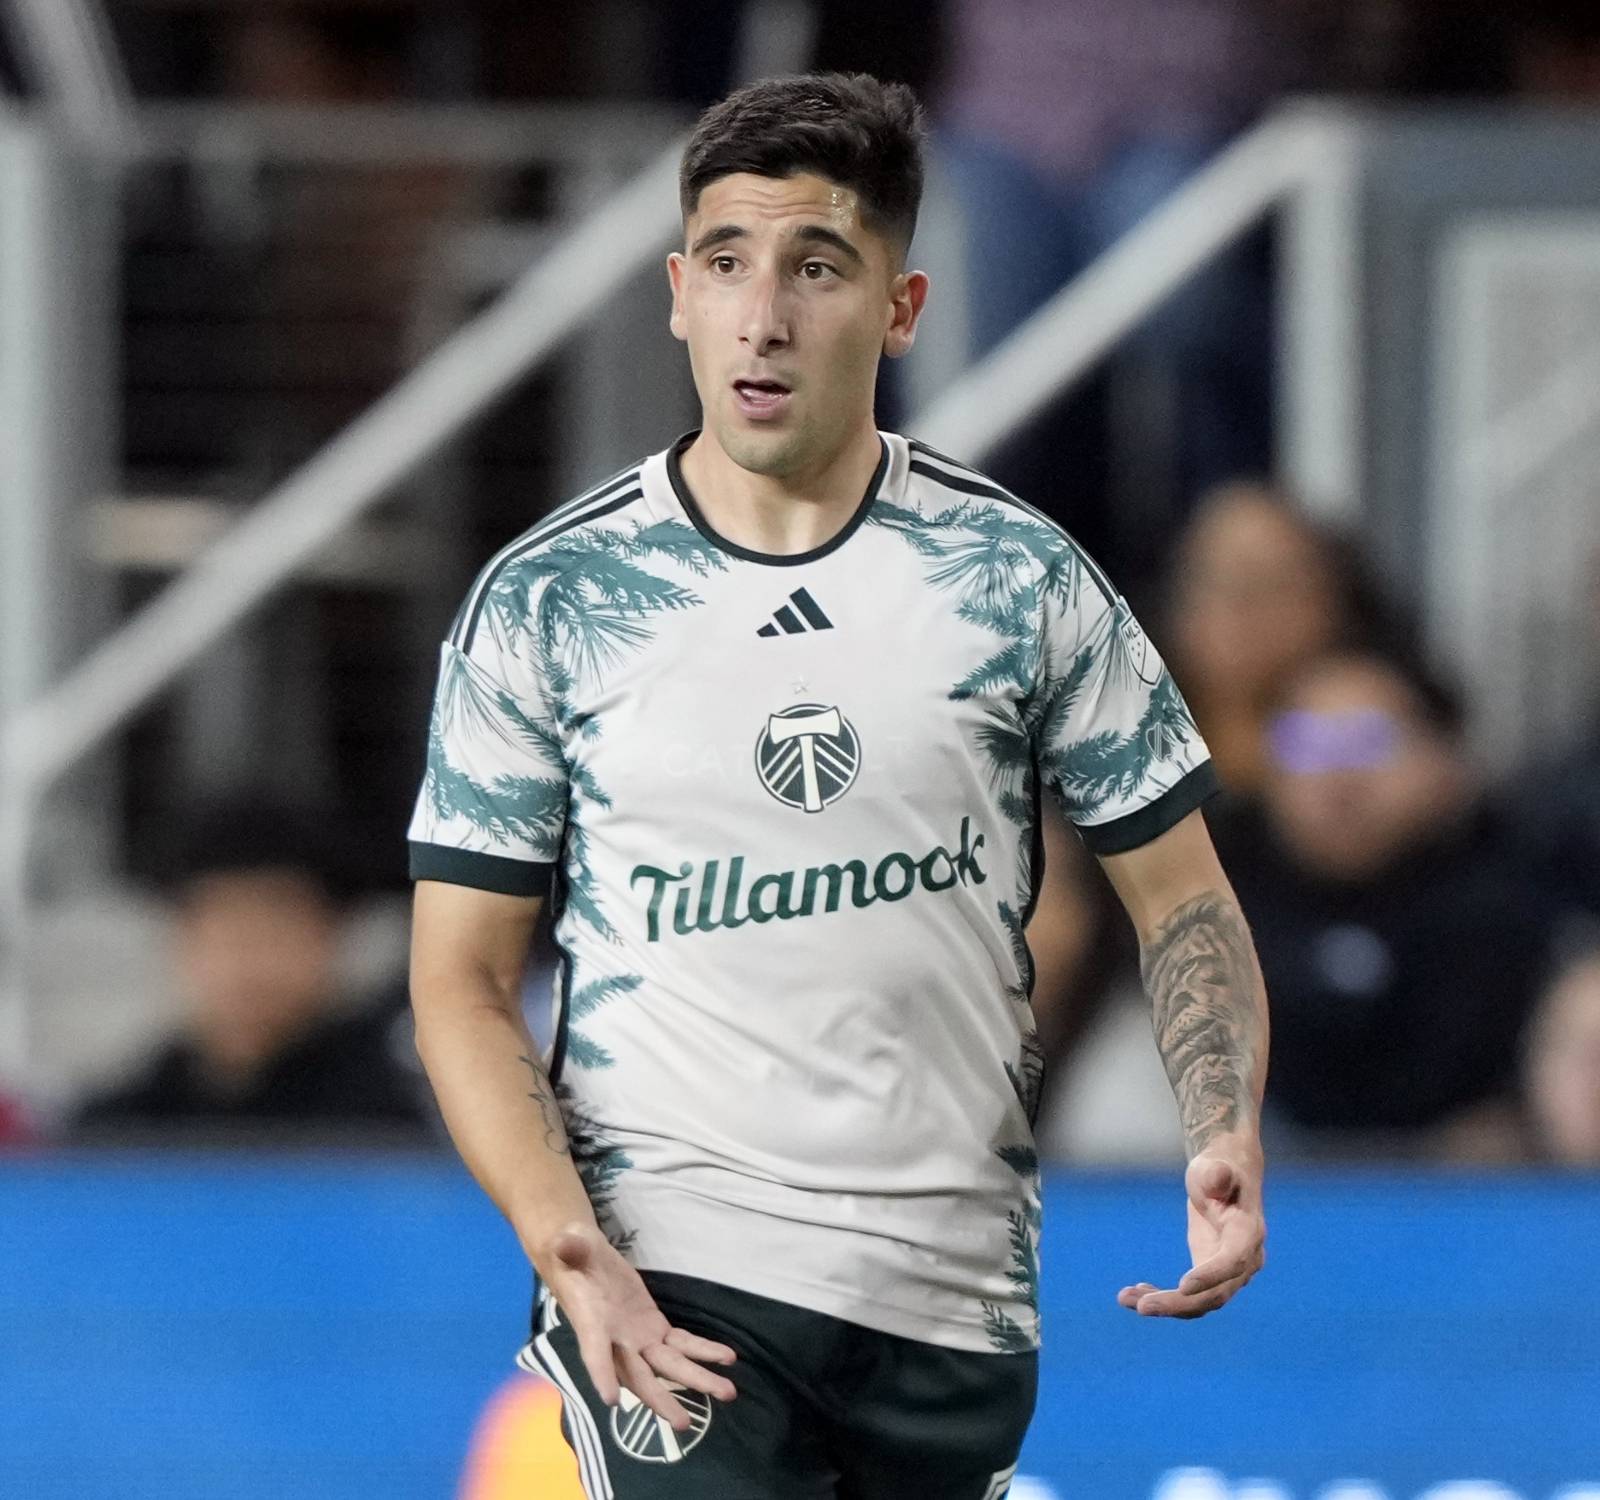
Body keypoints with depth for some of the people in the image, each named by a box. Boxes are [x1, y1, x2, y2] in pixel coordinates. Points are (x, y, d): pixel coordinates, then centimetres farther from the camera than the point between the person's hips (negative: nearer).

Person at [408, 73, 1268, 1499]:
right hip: (674, 1280, -2)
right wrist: (562, 1238, -15)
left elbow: (1179, 893, 9)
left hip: (956, 1296, 2)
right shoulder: (541, 604, 0)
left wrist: (1224, 1137, -10)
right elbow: (464, 975, 2)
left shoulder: (1023, 578, 2)